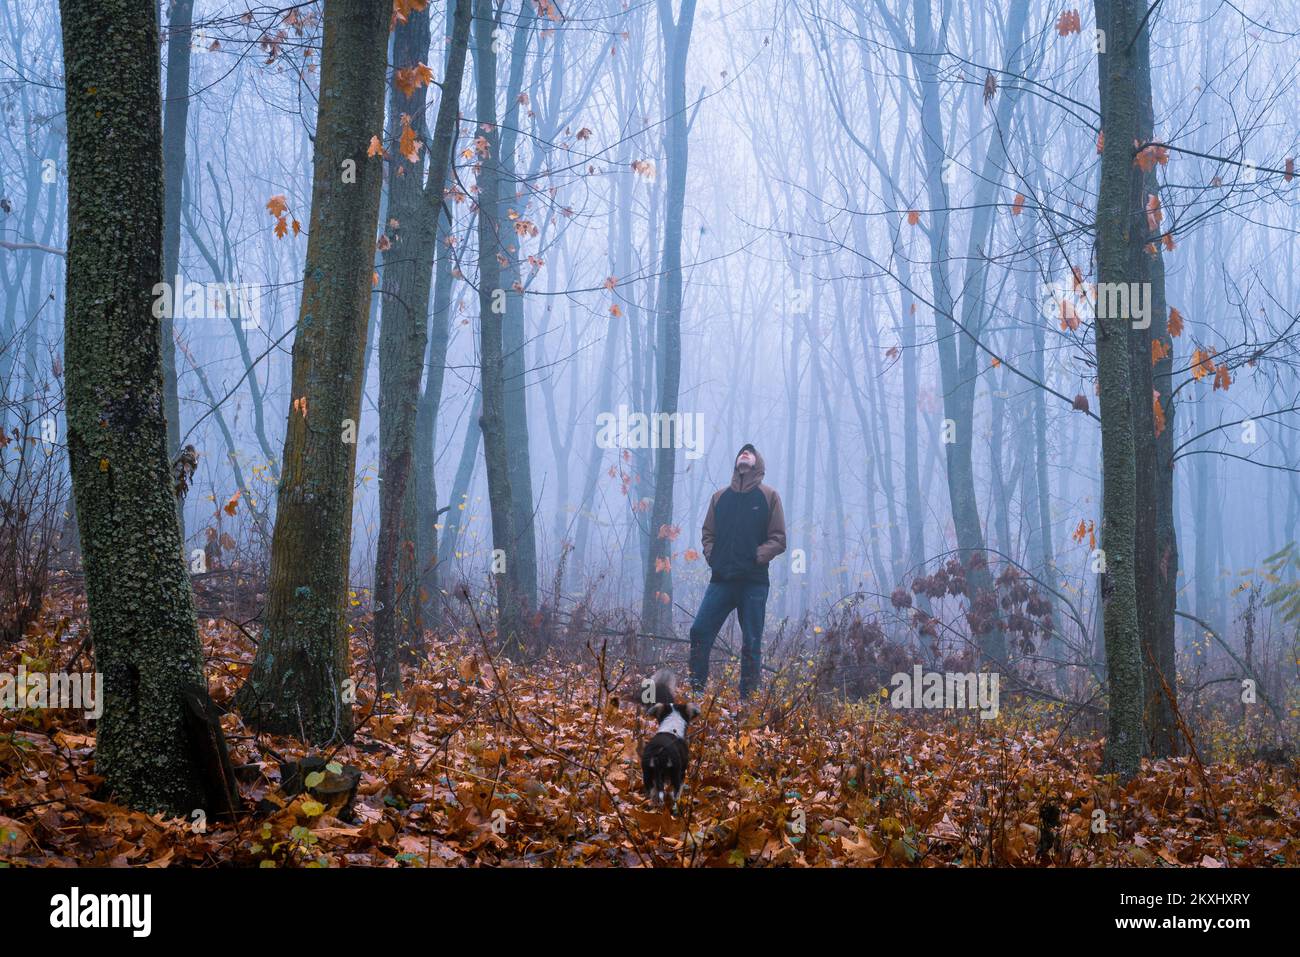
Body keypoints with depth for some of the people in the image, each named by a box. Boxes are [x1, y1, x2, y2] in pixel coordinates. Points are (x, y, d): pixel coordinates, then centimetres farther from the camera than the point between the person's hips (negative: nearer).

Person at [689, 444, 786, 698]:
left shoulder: (769, 496, 5)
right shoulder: (720, 497, 13)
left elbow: (778, 539, 1)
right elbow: (707, 534, 20)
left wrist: (757, 557, -11)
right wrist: (711, 556, 3)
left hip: (754, 582, -2)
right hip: (721, 580, 2)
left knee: (751, 643, 1)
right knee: (700, 631, -8)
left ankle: (748, 696, 7)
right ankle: (696, 689, 2)